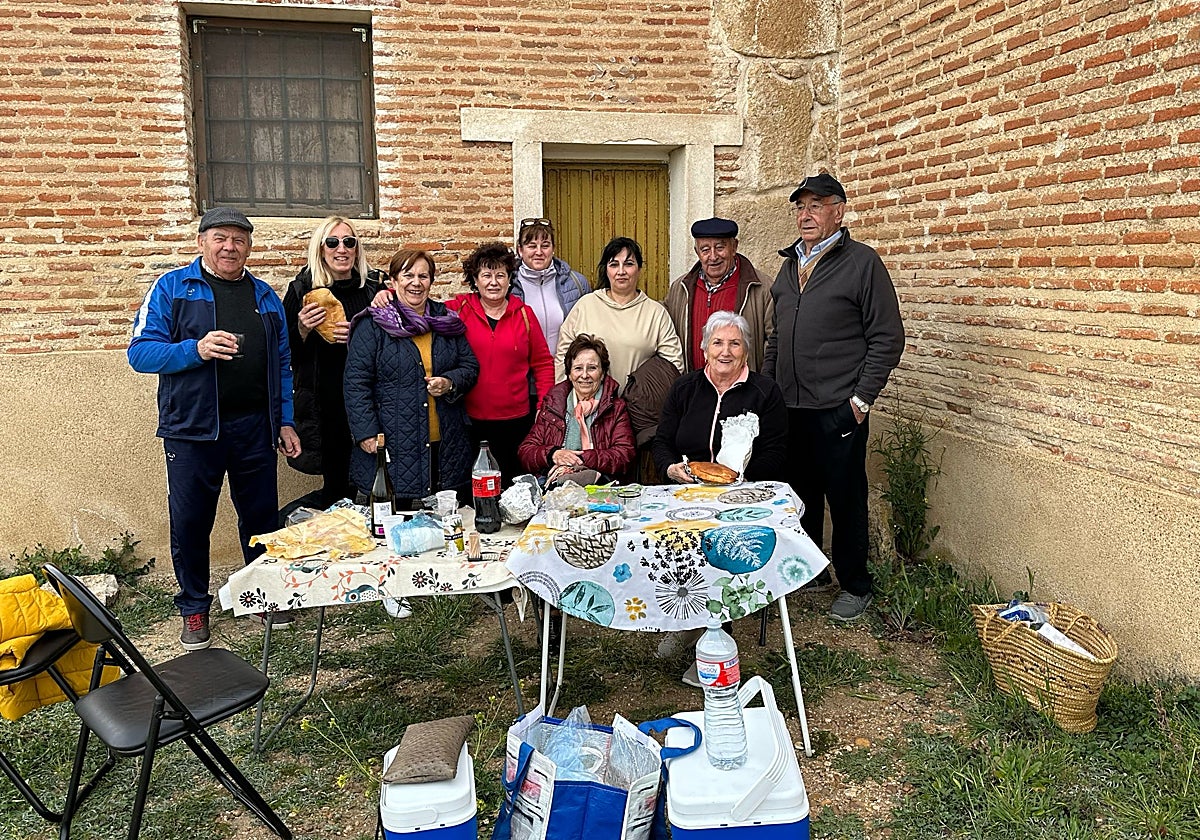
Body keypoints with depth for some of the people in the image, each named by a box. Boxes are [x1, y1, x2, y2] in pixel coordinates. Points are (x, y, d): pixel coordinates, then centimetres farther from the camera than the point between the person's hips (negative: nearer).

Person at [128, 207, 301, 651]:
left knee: (262, 516, 11)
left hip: (254, 427, 3)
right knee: (190, 522, 5)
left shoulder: (265, 296, 12)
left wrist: (285, 422, 7)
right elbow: (140, 352, -6)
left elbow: (282, 364, 13)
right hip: (193, 429, -2)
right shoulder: (171, 288, 1)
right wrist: (195, 349, -22)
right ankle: (193, 608, 23)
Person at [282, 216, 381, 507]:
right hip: (322, 404, -2)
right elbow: (287, 353, 4)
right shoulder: (302, 289, 2)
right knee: (337, 480, -1)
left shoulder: (372, 290, 7)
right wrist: (303, 329, -16)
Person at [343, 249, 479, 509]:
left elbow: (470, 366, 15)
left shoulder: (446, 321, 12)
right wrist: (367, 434, -12)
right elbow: (356, 383, -5)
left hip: (446, 446, 4)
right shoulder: (372, 326, -1)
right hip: (392, 448, -4)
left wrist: (450, 383, -7)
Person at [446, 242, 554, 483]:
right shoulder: (458, 309, 3)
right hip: (469, 420, -1)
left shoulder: (524, 314, 7)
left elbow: (543, 363, 11)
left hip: (515, 420, 1)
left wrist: (545, 406, 5)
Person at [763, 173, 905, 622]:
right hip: (788, 408, 6)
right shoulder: (790, 264, 15)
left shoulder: (862, 262, -5)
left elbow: (887, 339, -8)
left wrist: (861, 399, -13)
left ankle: (855, 587, 20)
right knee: (800, 497, 16)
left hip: (837, 410, -6)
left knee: (846, 499, 4)